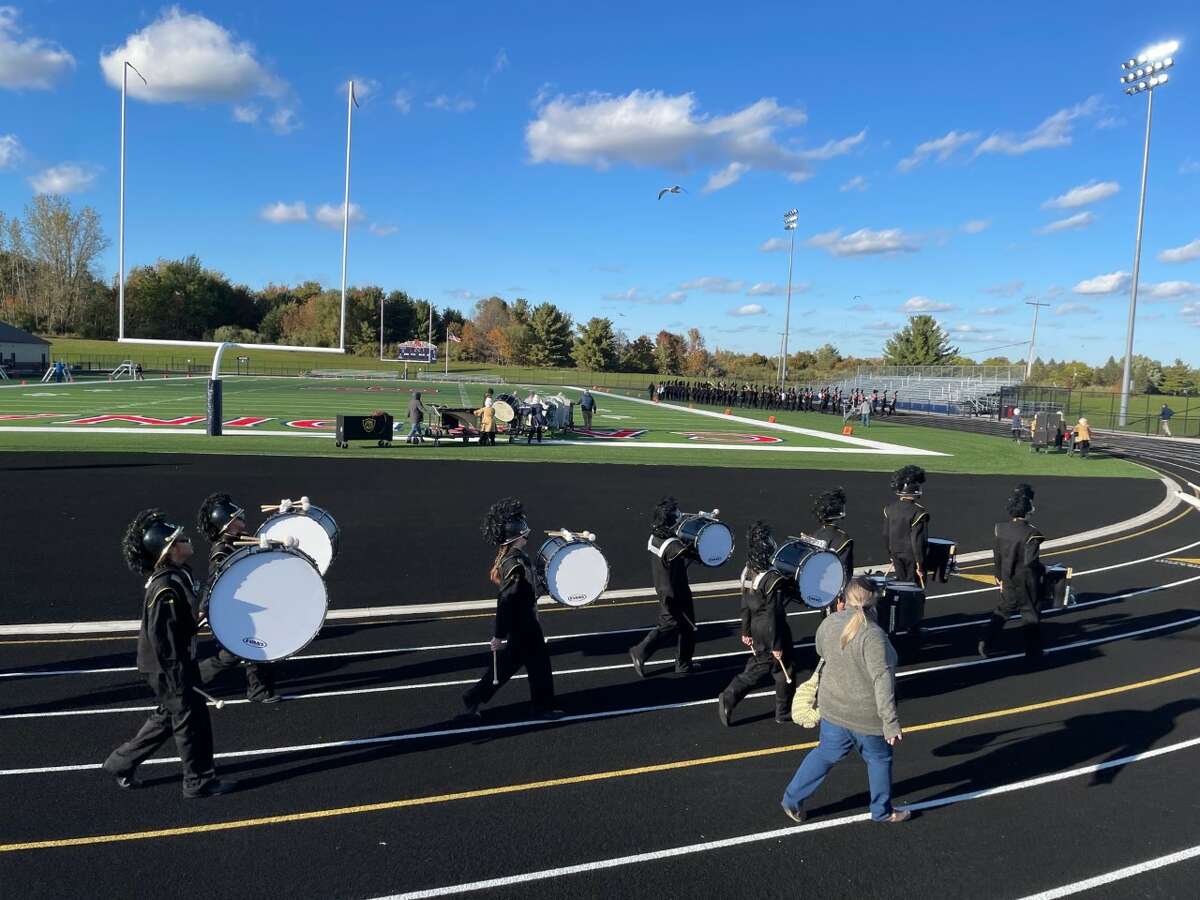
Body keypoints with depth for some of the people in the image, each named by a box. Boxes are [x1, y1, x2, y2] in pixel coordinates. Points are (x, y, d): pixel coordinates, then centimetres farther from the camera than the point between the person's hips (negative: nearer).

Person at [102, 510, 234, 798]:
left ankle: (122, 762, 36)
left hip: (181, 660, 10)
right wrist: (178, 678, -21)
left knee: (168, 717, 23)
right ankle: (200, 782, 18)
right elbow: (161, 637, -25)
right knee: (191, 720, 4)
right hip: (169, 667, -10)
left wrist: (190, 665, 22)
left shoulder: (179, 574, 3)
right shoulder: (166, 588, -27)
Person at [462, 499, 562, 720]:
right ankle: (543, 708, 21)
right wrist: (499, 635, -23)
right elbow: (505, 600, -26)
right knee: (538, 664, 6)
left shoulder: (506, 556, 3)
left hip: (518, 623, 9)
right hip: (524, 625, -9)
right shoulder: (516, 564, -27)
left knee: (507, 662, 19)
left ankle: (474, 697, 25)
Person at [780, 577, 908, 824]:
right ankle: (882, 810, 36)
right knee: (879, 759, 19)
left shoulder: (829, 624, -7)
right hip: (867, 715, -5)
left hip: (833, 708, 5)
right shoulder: (872, 634, -25)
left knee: (826, 753, 22)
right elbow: (882, 680, -27)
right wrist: (891, 722, -25)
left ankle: (792, 799, 27)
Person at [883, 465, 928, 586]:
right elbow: (918, 540, -19)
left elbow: (886, 535, 7)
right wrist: (920, 565, -12)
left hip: (897, 555, 6)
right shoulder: (919, 512, -19)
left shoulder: (889, 509, 0)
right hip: (912, 557, -6)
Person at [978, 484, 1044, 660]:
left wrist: (999, 576, 15)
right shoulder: (1031, 533, -20)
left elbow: (996, 557, 3)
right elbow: (1031, 562, -21)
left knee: (1002, 611, 16)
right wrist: (1043, 570, -2)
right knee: (1031, 614, 10)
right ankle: (1033, 651, 19)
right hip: (1027, 583, -5)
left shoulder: (1000, 528, -4)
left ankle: (986, 643, 10)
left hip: (1008, 581, 5)